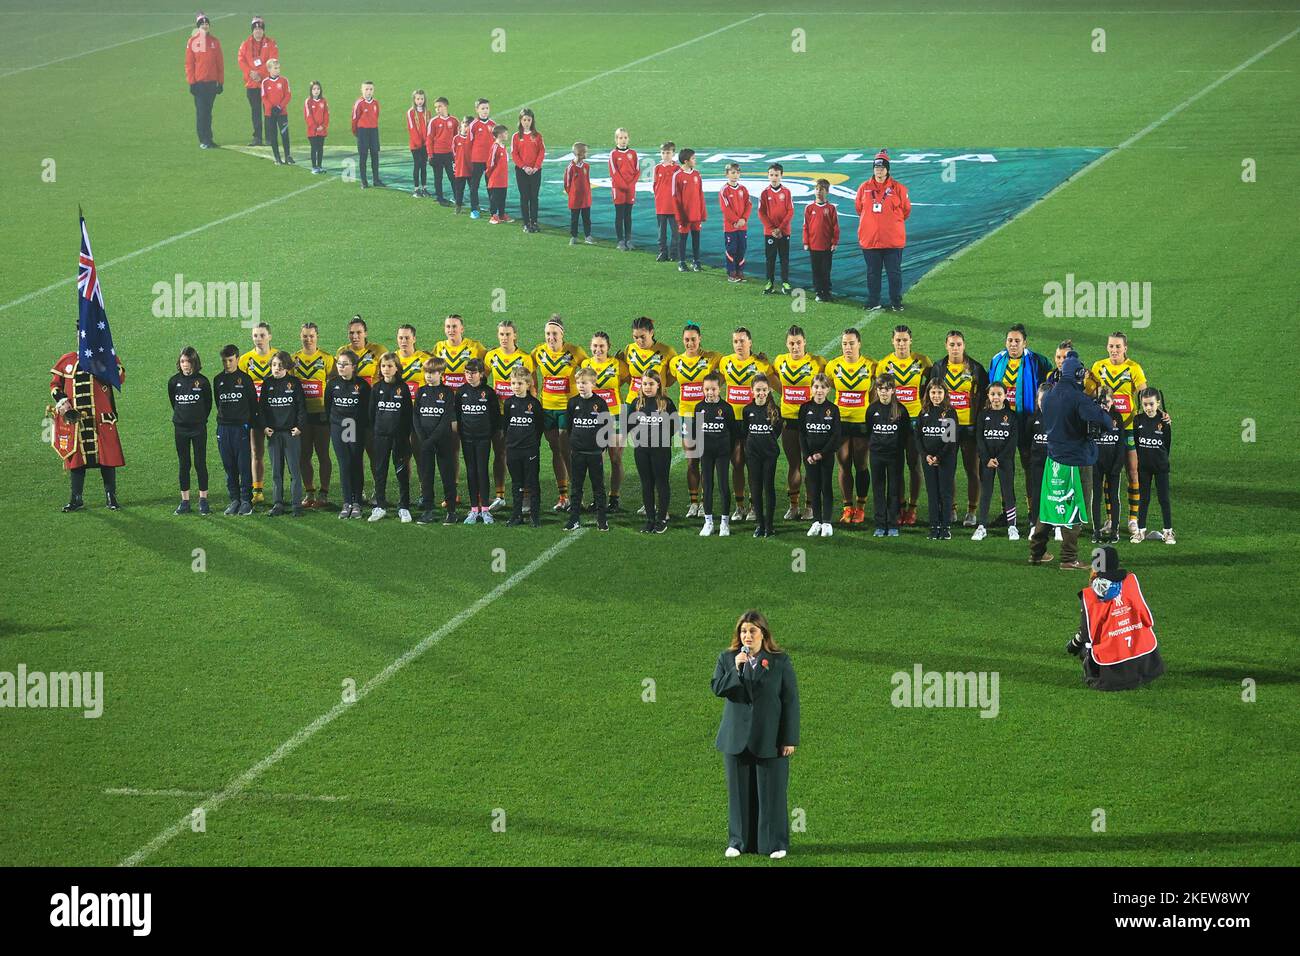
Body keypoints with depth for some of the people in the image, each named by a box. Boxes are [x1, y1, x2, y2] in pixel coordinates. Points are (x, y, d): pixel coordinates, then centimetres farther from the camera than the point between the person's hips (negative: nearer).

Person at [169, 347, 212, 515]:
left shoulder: (202, 381, -5)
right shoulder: (174, 381, 1)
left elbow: (208, 404, 5)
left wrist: (200, 419, 8)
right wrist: (180, 417, 13)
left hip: (199, 427, -2)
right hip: (180, 428, 2)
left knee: (200, 463, 0)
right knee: (183, 464, 6)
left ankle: (203, 499, 8)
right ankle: (184, 501, 10)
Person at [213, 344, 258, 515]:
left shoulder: (245, 379, -1)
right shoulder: (218, 380, 9)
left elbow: (253, 403, 1)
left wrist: (252, 423, 0)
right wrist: (224, 416, 13)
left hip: (242, 426, -4)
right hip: (223, 428, 4)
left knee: (244, 466, -3)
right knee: (229, 467, 6)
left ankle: (246, 500, 1)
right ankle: (234, 499, 11)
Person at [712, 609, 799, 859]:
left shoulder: (780, 661, -1)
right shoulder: (727, 659, 7)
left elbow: (791, 700, -3)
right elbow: (717, 688, -6)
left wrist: (790, 739, -7)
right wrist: (736, 669, -20)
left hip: (770, 739, -2)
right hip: (737, 738, 2)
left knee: (771, 791, 1)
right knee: (740, 791, 7)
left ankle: (775, 844, 8)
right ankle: (738, 842, 15)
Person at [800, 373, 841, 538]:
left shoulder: (833, 409, -2)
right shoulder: (805, 408, 1)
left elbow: (836, 435, -5)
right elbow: (801, 433, 1)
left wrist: (822, 454, -12)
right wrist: (807, 455, -8)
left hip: (827, 454, -1)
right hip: (809, 455, 1)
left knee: (826, 487, 1)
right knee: (813, 487, 5)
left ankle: (827, 522, 6)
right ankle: (816, 521, 11)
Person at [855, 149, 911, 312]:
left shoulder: (898, 188, -2)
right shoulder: (864, 188, 4)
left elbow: (906, 210, 8)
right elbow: (858, 208, 16)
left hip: (893, 239, -2)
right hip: (869, 238, 2)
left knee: (894, 272, 3)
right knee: (872, 273, 8)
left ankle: (896, 302, 13)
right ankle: (873, 303, 16)